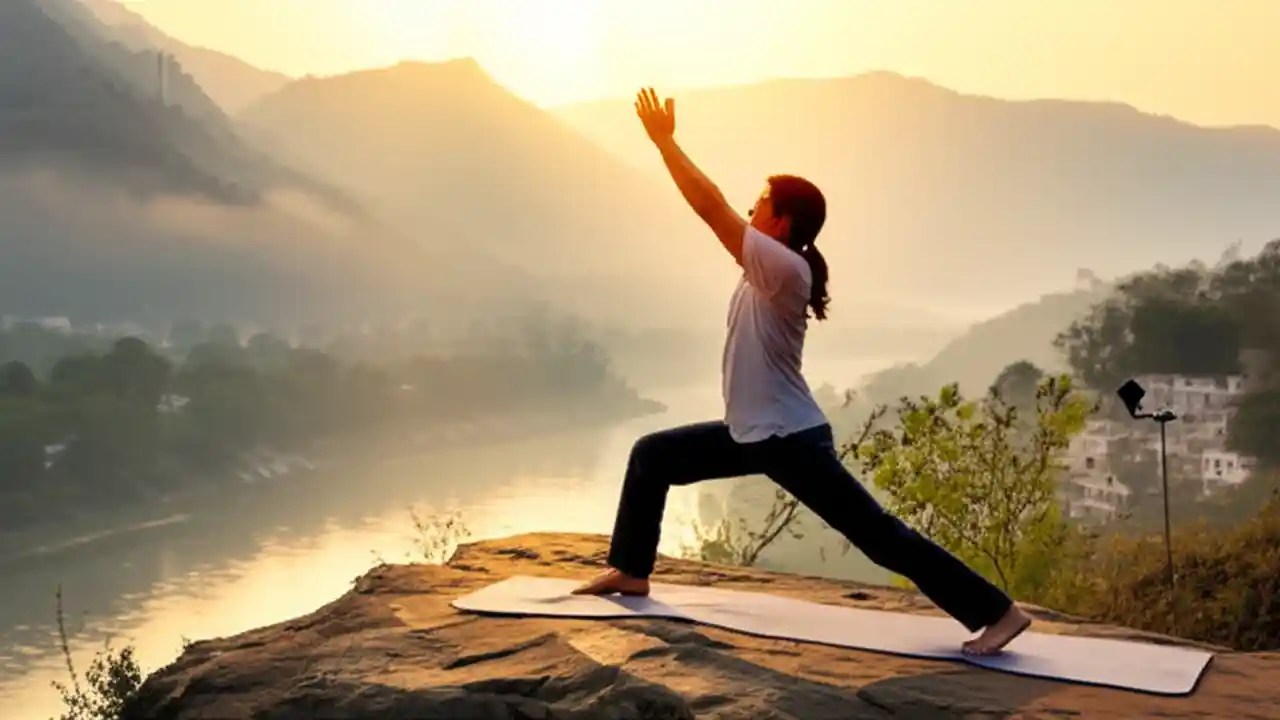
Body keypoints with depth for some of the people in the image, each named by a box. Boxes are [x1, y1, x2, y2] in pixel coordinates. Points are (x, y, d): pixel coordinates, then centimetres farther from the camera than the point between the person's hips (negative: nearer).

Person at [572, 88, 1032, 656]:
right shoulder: (766, 269, 7)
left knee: (881, 537, -8)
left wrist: (664, 140, -15)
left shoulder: (784, 269, -20)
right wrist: (666, 143, 11)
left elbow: (710, 207, -21)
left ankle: (998, 613, -3)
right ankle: (630, 571, 25)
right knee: (650, 455, 15)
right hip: (751, 433, 10)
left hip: (792, 440, -10)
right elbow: (718, 209, 12)